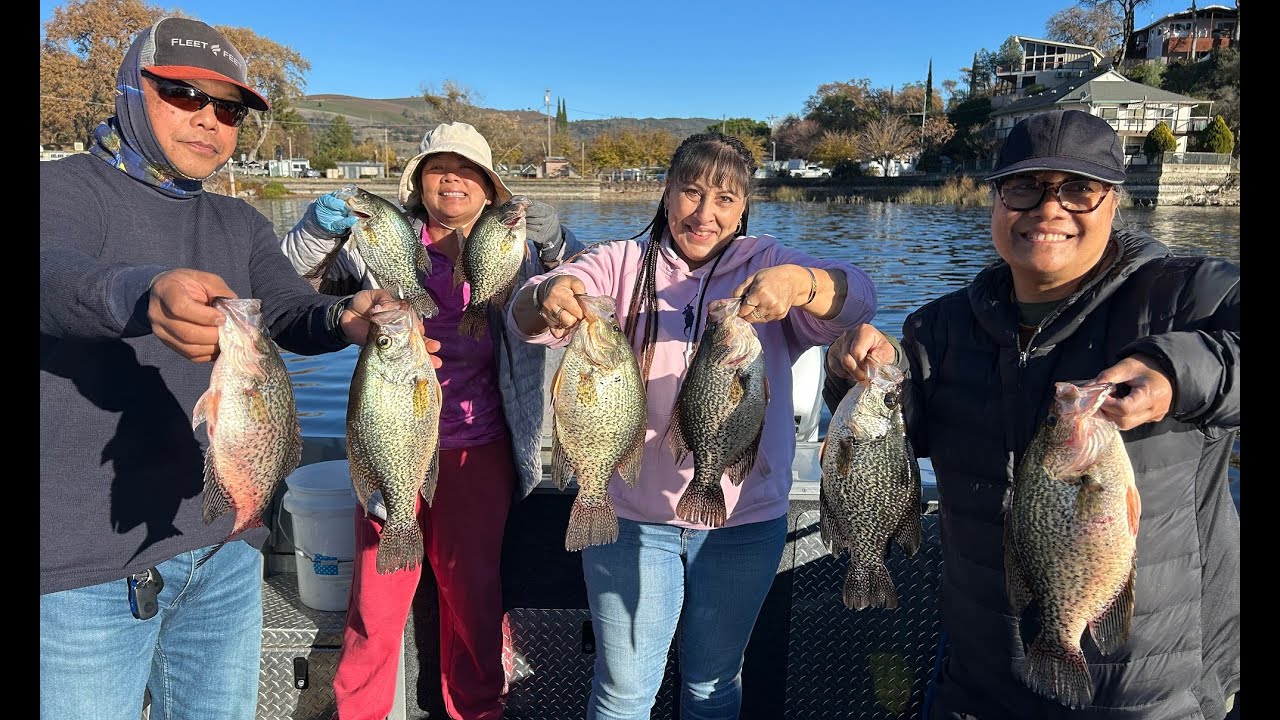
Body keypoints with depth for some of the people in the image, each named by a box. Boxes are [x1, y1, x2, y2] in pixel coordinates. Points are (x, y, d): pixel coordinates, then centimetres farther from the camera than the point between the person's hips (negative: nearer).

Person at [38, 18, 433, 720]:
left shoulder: (241, 225, 11)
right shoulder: (63, 188, -3)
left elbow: (290, 311, -5)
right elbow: (54, 276, -25)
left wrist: (345, 318, -28)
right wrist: (146, 295, -47)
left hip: (224, 545, 5)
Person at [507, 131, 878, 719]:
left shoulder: (766, 265, 0)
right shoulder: (622, 264, 0)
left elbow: (857, 301, -16)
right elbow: (525, 317, -13)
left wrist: (799, 281, -38)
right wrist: (547, 296, -37)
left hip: (745, 520, 1)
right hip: (630, 514, 0)